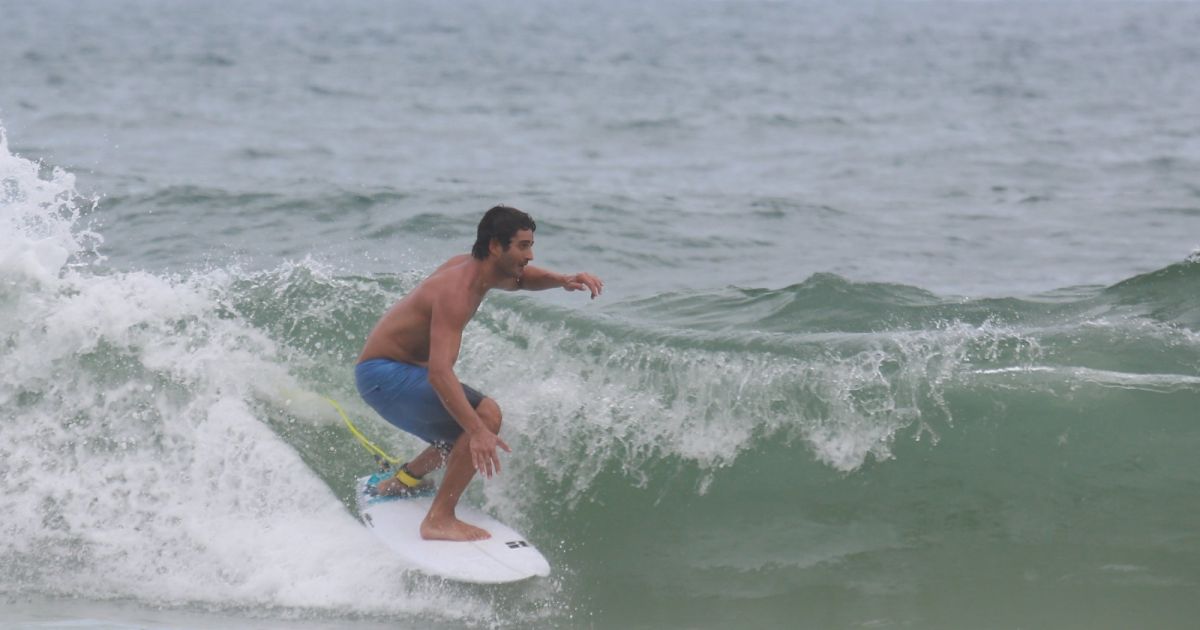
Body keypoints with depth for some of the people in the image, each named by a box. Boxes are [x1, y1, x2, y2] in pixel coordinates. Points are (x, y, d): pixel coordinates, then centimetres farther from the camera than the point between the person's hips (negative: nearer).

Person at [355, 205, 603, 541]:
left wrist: (564, 280, 3)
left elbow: (521, 278, 25)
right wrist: (477, 431, -46)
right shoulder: (456, 292, -28)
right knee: (486, 415, -25)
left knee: (472, 430, 23)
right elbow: (439, 372, -38)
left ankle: (400, 481, 38)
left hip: (398, 373, 10)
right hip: (384, 374, -10)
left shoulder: (475, 266, 1)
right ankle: (439, 519, -22)